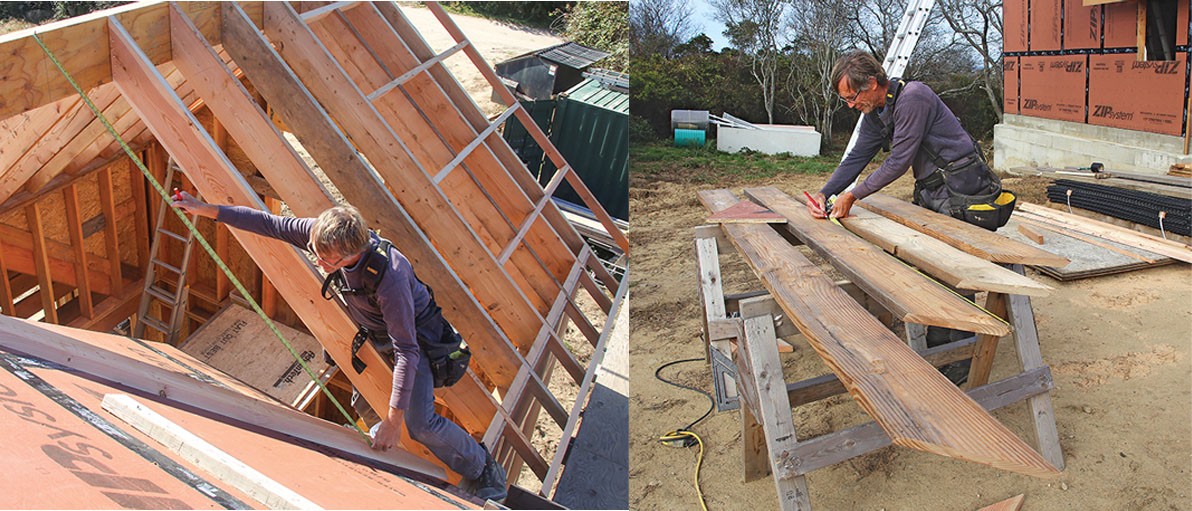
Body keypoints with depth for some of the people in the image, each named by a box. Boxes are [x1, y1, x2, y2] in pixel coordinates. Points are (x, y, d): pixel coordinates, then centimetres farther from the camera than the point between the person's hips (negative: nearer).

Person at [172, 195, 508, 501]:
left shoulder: (389, 277, -42)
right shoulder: (323, 234, -24)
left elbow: (406, 350, -37)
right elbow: (270, 224, -9)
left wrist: (394, 419, -34)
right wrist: (207, 209, -9)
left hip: (414, 334, -7)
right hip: (374, 335, 8)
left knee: (419, 423, -17)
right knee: (363, 403, 16)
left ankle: (484, 470, 4)